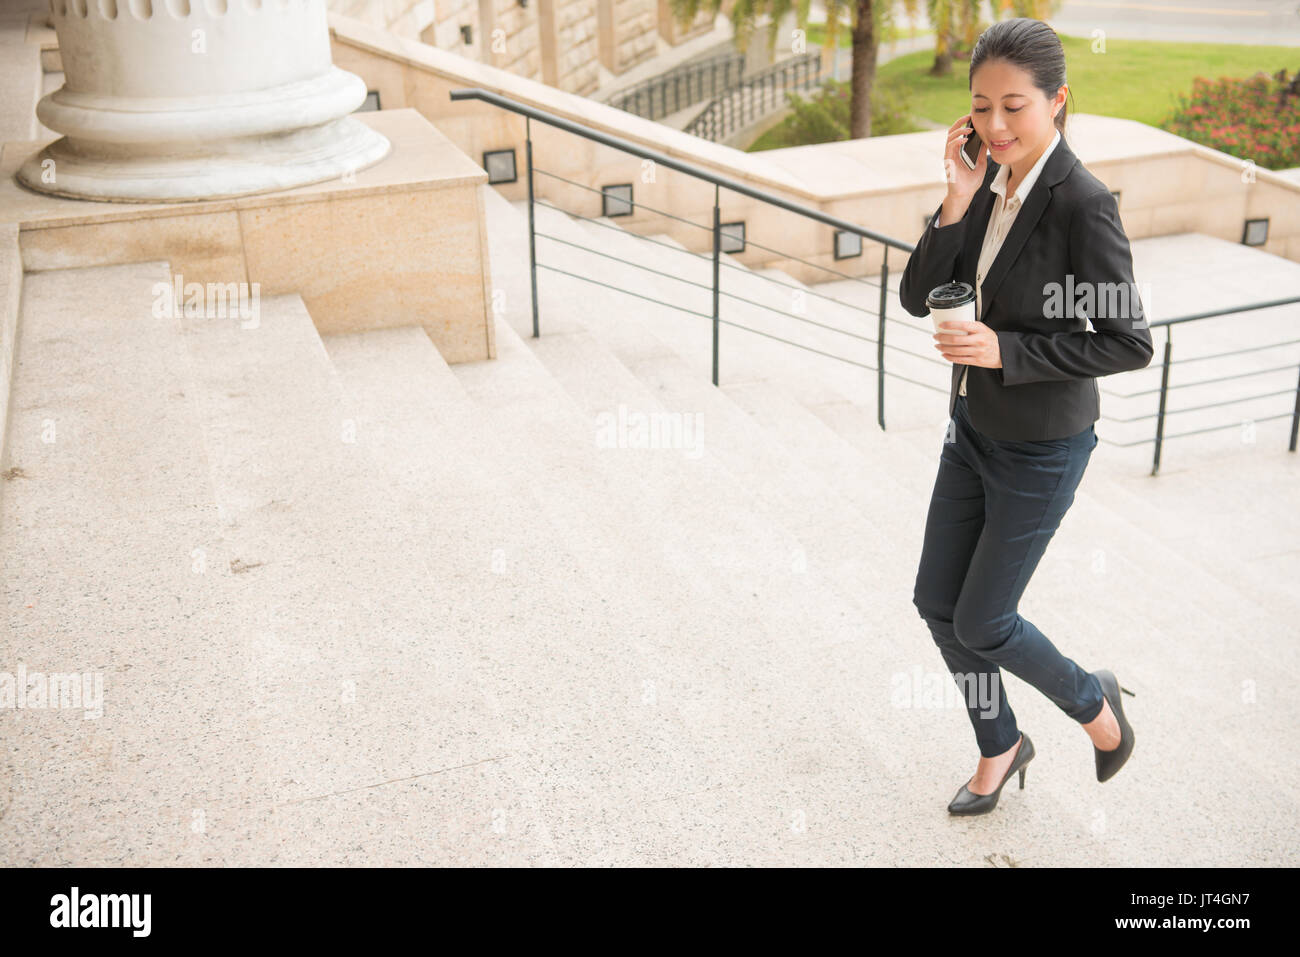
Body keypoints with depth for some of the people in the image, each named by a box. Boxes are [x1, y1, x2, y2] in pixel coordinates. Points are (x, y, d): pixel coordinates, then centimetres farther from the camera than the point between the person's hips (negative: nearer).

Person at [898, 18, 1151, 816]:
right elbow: (918, 298, -5)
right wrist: (958, 202, -18)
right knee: (938, 602, 14)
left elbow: (1130, 345, -21)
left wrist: (1005, 350, -26)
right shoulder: (990, 185, -2)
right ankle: (1000, 748, 37)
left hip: (1041, 448, -7)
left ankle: (1091, 702, 33)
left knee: (982, 624, 3)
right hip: (975, 427, 7)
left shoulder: (1084, 203, -24)